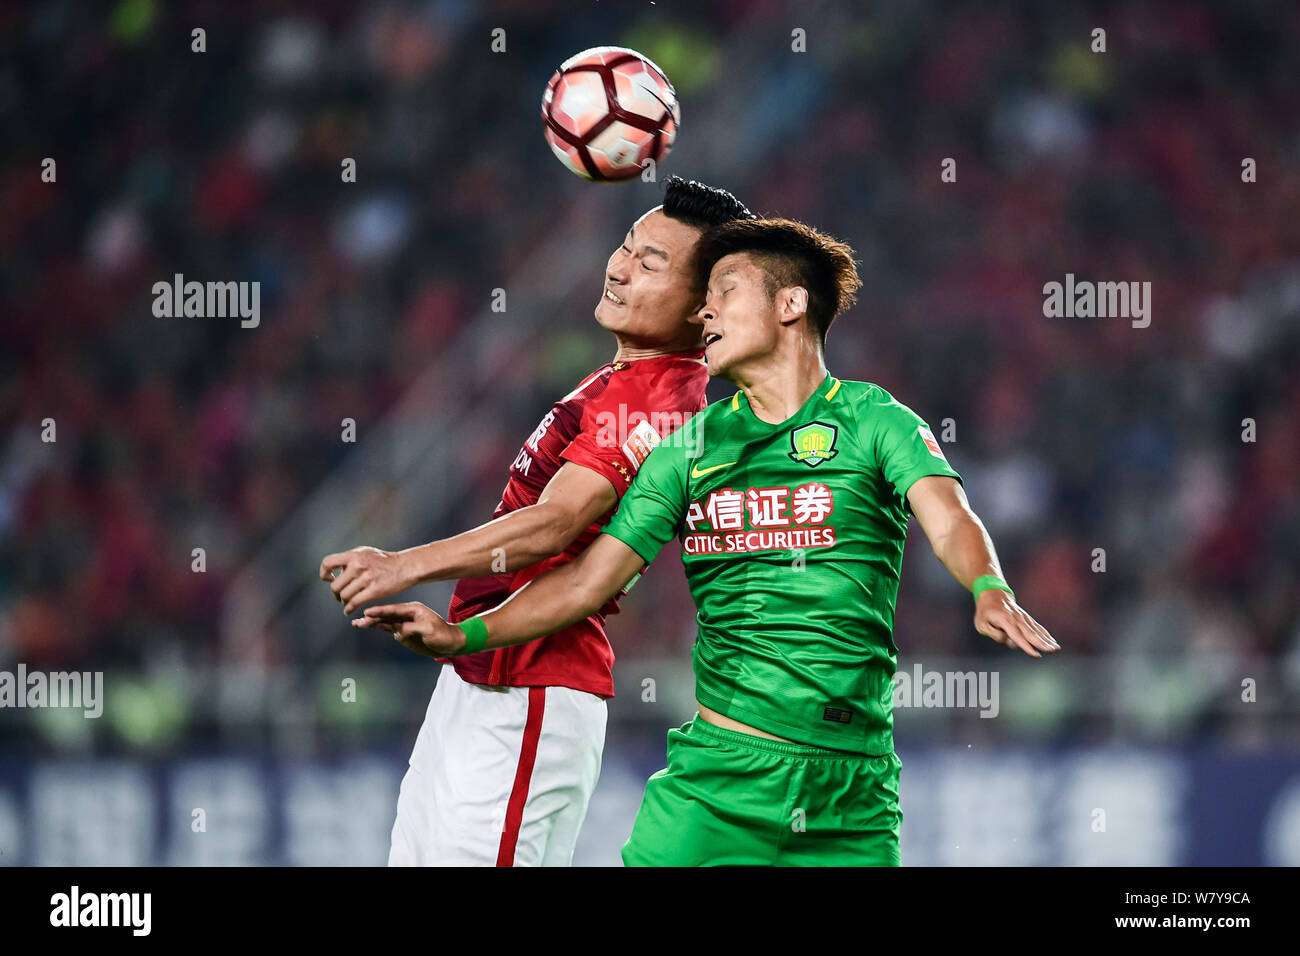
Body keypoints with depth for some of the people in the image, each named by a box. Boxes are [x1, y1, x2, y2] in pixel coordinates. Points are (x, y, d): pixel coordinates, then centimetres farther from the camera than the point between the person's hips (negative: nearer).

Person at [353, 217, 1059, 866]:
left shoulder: (874, 419, 3)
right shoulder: (692, 446, 14)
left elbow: (948, 519, -15)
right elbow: (590, 579, 13)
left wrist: (990, 592, -37)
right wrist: (464, 635, 1)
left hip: (853, 787, -2)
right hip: (717, 772, 2)